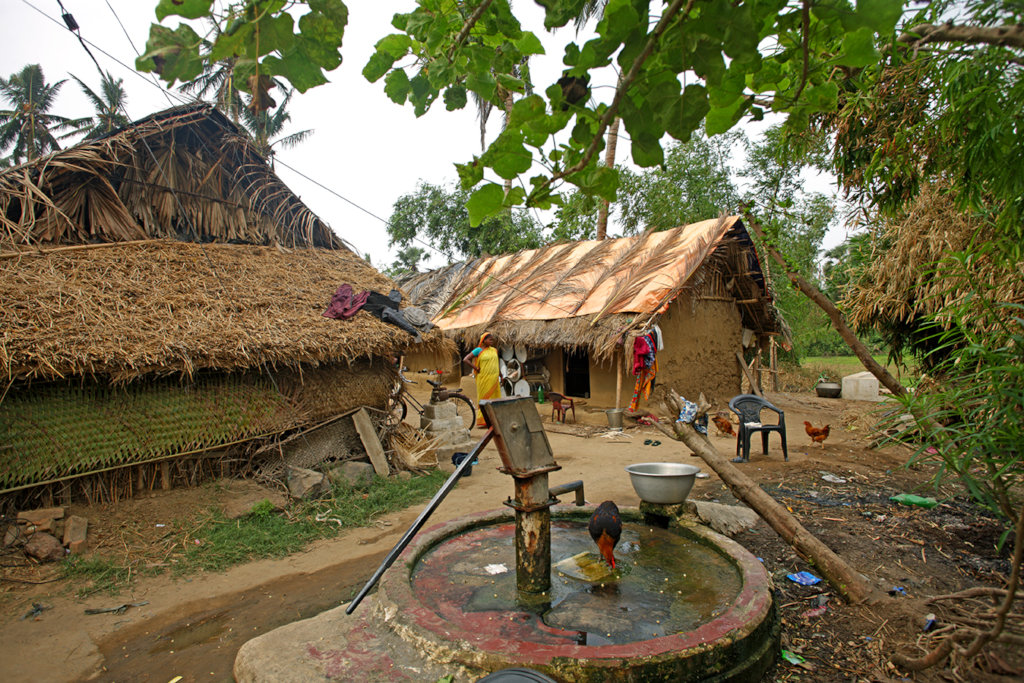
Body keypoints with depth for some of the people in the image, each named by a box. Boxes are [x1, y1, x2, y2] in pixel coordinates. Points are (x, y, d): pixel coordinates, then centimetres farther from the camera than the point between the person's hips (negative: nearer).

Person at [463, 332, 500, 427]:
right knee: (484, 398, -2)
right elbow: (465, 360, -10)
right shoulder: (478, 350, -5)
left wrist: (501, 376, 19)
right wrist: (476, 369, -10)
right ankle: (482, 421, 4)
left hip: (494, 379, 5)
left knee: (495, 398, 6)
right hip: (484, 379, -5)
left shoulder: (494, 350, 12)